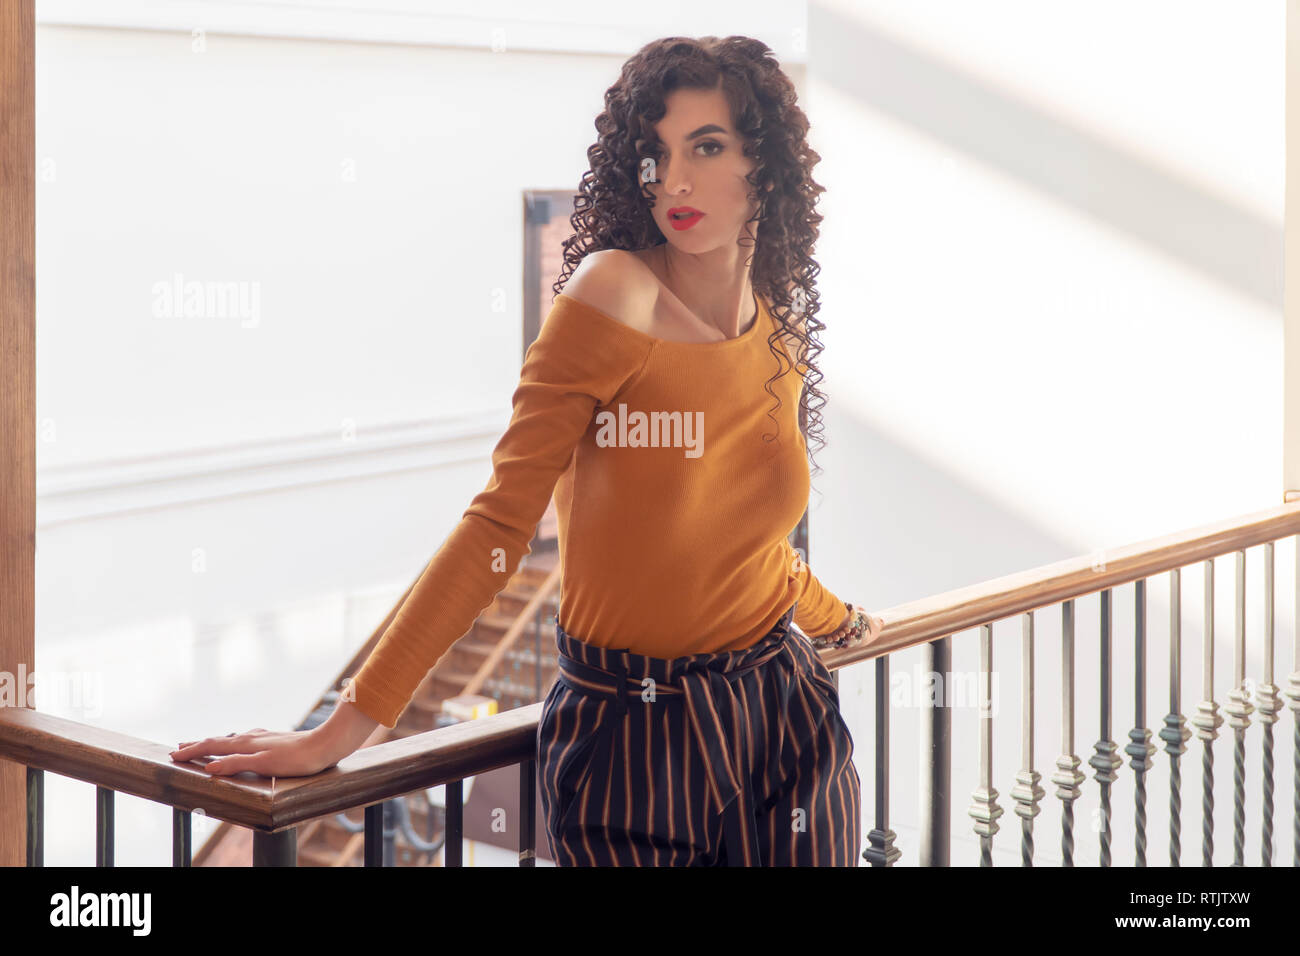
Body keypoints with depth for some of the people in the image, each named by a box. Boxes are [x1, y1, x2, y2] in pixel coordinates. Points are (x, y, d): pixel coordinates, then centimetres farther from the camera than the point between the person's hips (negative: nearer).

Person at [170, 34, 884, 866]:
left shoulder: (780, 336, 4)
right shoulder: (613, 291, -14)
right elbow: (500, 524, -17)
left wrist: (838, 620, 38)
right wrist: (350, 725, -20)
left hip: (782, 716, 5)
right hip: (636, 736, -5)